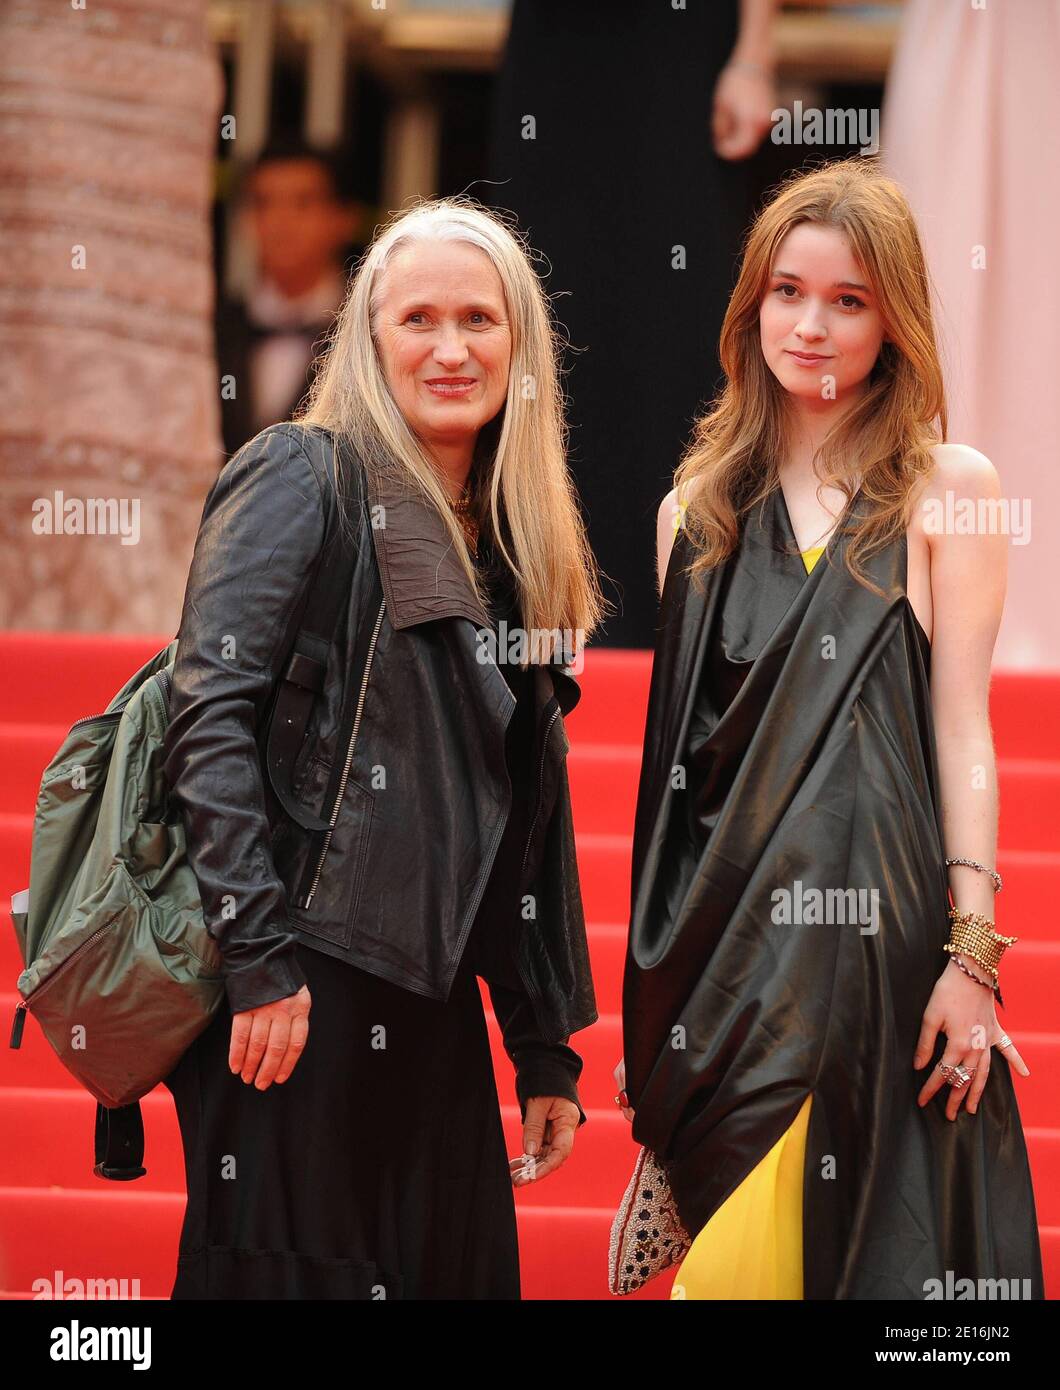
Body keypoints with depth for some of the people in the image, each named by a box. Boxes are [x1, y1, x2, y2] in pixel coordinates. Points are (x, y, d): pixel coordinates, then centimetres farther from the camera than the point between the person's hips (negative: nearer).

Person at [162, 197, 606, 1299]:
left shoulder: (513, 545, 18)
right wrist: (260, 954, -20)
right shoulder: (304, 477, -2)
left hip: (432, 1002, 7)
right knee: (295, 1270, -7)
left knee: (460, 1269, 4)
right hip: (298, 996, -7)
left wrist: (549, 1051, 17)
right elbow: (213, 713, -13)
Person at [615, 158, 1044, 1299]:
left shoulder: (947, 487, 3)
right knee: (729, 1250, 4)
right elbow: (673, 747, 13)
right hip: (721, 938, 3)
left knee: (879, 1242, -5)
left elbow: (963, 725, -2)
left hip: (879, 926, -3)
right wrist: (644, 991, 10)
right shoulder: (700, 506, 13)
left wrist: (971, 953, -9)